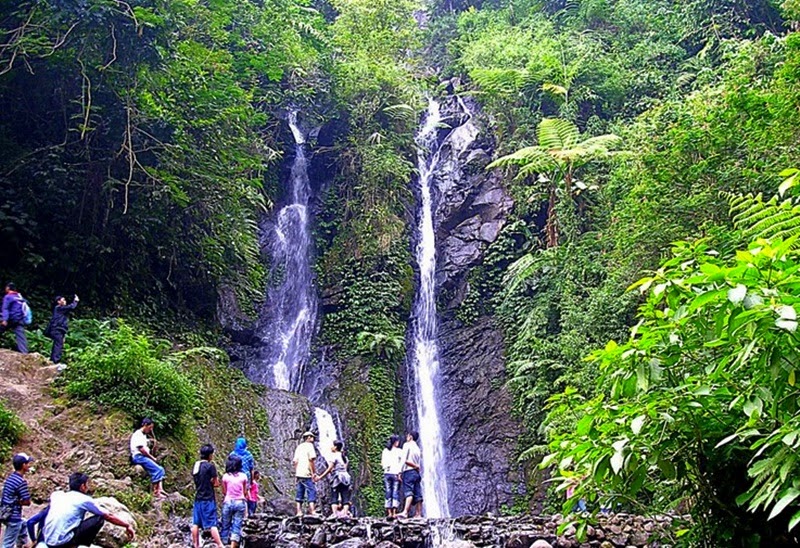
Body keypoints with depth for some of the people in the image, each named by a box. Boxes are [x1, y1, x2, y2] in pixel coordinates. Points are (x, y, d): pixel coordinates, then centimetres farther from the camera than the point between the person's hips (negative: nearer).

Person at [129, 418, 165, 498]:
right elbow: (141, 449, -17)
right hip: (138, 456, -10)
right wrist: (152, 457, -12)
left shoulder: (144, 435, 22)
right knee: (156, 469, -21)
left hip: (144, 457, 10)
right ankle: (155, 492, -21)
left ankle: (159, 489, -10)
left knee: (161, 469, 1)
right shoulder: (138, 434, -10)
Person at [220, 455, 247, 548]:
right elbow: (245, 492, 8)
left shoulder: (225, 476, -1)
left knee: (225, 526, 9)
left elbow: (224, 492, 6)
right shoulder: (243, 476, 1)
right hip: (240, 502, 0)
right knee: (237, 526, 0)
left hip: (228, 502, 0)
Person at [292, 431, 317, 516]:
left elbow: (295, 461, 15)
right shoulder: (309, 445, -2)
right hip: (307, 474, -7)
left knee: (300, 492, 10)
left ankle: (299, 511, 9)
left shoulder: (299, 446, 19)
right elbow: (311, 459, -12)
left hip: (299, 474, 7)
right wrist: (313, 473, -10)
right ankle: (312, 511, -16)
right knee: (312, 491, -8)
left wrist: (296, 473, 19)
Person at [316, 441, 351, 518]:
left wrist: (320, 477, -7)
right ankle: (345, 513, -8)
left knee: (334, 497, -4)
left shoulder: (334, 456, -3)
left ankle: (334, 513, -15)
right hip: (345, 477, 6)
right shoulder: (344, 457, 18)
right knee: (345, 497, 2)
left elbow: (330, 469, -8)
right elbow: (345, 467, 14)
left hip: (337, 478, -6)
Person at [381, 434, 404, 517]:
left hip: (387, 473, 3)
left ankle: (389, 512, 1)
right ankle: (394, 512, -9)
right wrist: (399, 473, -6)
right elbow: (401, 463, -6)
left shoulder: (385, 450, 8)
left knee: (387, 493, 5)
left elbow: (383, 463, 9)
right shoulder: (400, 451, 0)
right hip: (396, 473, -3)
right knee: (395, 493, -2)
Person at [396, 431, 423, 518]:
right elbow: (419, 464, 16)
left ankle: (405, 512, -33)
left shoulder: (407, 445, 2)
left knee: (408, 492, -20)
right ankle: (418, 514, -1)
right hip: (417, 473, 7)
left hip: (409, 472, -7)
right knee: (417, 494, 3)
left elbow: (404, 459, -8)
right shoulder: (418, 448, 24)